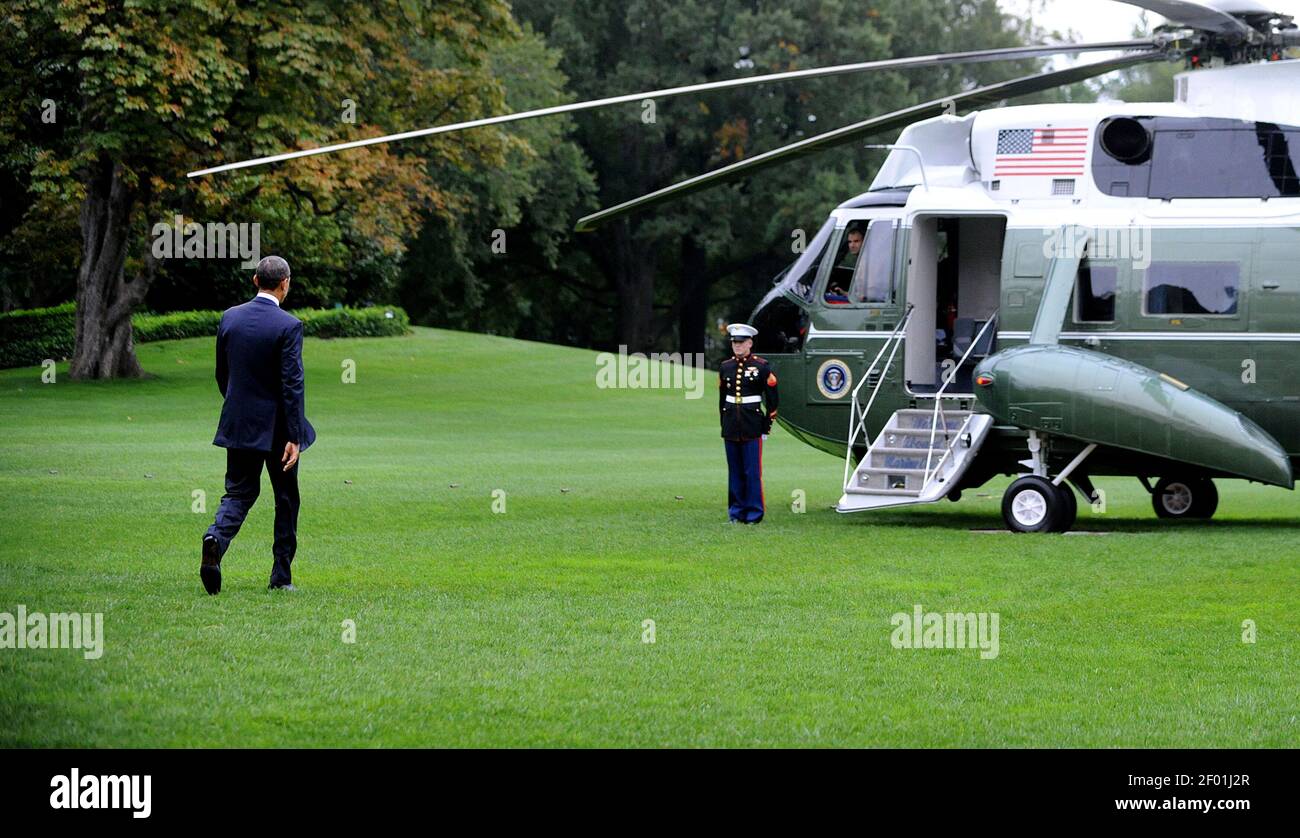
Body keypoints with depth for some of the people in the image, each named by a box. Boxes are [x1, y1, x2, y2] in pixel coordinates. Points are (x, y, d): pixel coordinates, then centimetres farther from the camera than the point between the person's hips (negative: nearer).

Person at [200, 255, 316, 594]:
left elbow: (222, 374, 10)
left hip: (239, 425, 4)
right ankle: (281, 576, 14)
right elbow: (292, 384, -17)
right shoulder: (288, 326, -15)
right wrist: (294, 437, -15)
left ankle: (217, 537, -22)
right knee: (286, 500, 11)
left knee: (238, 493, 9)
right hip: (276, 427, -4)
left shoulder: (230, 318, 1)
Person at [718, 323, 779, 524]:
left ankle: (754, 513, 1)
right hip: (731, 428, 4)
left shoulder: (761, 367, -3)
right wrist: (724, 424, 15)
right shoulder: (725, 367, 9)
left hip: (752, 428, -4)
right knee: (735, 472, 7)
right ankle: (737, 512, 13)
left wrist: (767, 426, -2)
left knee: (753, 472, -4)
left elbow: (772, 399, 0)